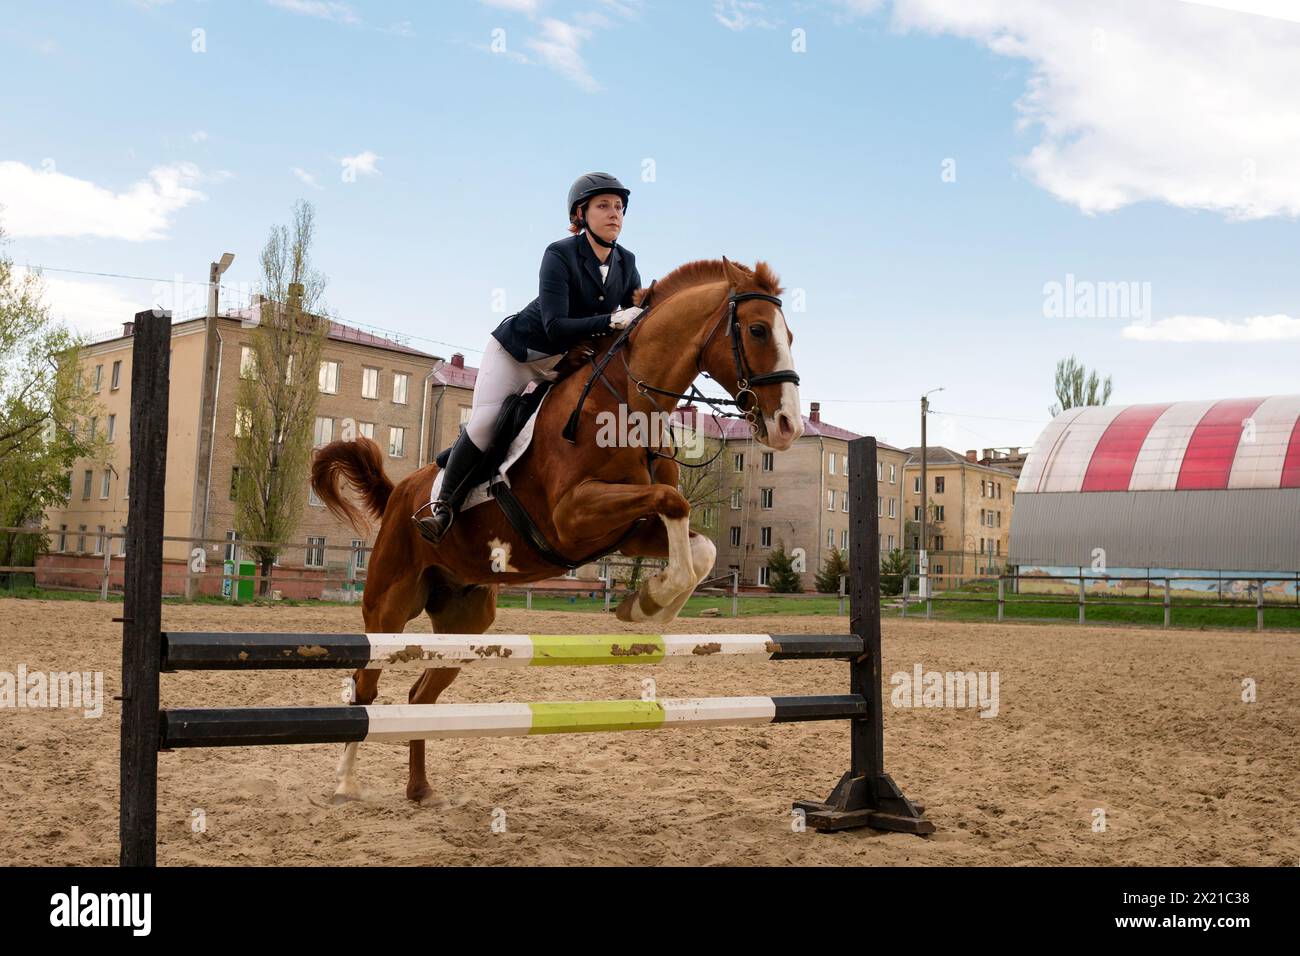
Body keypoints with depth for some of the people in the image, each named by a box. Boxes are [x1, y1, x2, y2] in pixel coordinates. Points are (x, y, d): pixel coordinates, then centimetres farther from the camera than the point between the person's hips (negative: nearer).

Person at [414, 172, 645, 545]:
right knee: (483, 424, -17)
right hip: (517, 349, -6)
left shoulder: (627, 264, -6)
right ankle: (443, 505, -5)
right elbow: (555, 327, -33)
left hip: (567, 360, 7)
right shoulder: (560, 255, -24)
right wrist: (611, 321, -41)